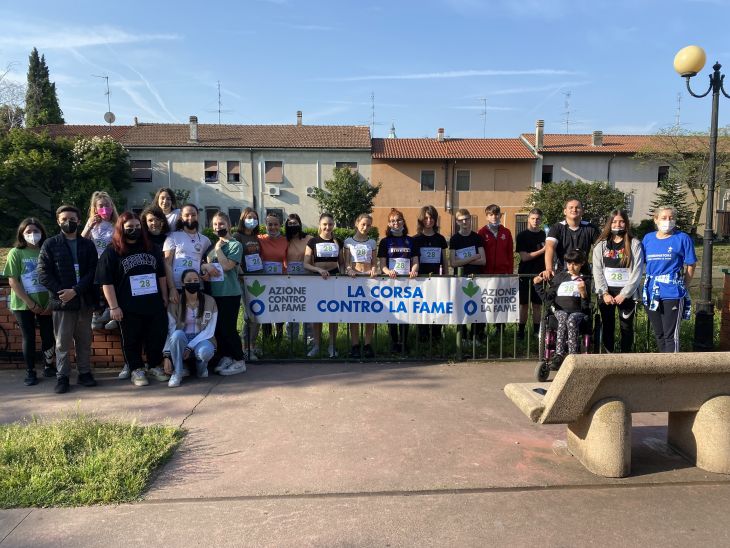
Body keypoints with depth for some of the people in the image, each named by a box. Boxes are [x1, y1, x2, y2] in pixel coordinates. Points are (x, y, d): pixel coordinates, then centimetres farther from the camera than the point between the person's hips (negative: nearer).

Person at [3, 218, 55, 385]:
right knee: (29, 338, 6)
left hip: (46, 304, 2)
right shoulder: (16, 253, -3)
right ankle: (30, 372, 19)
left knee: (49, 337, 5)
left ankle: (49, 367, 24)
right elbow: (13, 282, -7)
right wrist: (31, 303, -12)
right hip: (24, 305, -2)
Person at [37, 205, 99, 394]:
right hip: (61, 300, -2)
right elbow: (43, 274, -3)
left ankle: (84, 373, 19)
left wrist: (75, 291, -13)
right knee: (62, 341, 2)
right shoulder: (50, 244, 4)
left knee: (84, 340, 9)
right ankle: (62, 376, 11)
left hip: (84, 299, 2)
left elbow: (93, 272, 0)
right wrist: (61, 292, -14)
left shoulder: (88, 245, 9)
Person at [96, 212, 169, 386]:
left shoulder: (152, 248, 9)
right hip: (129, 308, -3)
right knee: (132, 340, 6)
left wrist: (164, 298, 9)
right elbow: (106, 282, -8)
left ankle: (156, 367, 25)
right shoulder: (111, 252, -4)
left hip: (154, 304, 3)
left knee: (157, 337, 8)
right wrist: (114, 307, -13)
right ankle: (136, 370, 20)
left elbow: (161, 274, 14)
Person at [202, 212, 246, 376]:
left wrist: (218, 248, -10)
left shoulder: (235, 245, -4)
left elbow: (227, 266, -15)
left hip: (230, 293, -6)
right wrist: (206, 265, -9)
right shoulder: (213, 244, 15)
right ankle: (225, 357, 22)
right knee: (218, 327, 10)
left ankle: (239, 361, 5)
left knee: (228, 328, -5)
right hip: (214, 292, 7)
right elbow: (204, 262, 13)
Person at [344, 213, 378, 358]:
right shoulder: (349, 241, 10)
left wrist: (374, 269, -11)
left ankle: (368, 345, 4)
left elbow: (374, 262, 11)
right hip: (353, 278, -1)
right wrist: (349, 269, -15)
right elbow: (346, 261, 6)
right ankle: (355, 346, 1)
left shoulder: (372, 242, 14)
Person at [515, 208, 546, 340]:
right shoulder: (522, 236, -1)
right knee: (524, 304, 2)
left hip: (540, 274, 3)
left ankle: (536, 331, 13)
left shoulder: (545, 235, 10)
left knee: (538, 304, 6)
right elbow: (524, 257, -9)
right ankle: (521, 330, 9)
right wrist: (542, 250, -16)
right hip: (525, 274, -3)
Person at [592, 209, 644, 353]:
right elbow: (597, 270, 1)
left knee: (626, 327, 4)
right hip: (606, 292, 2)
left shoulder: (634, 244, 1)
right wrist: (604, 293, -10)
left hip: (627, 293, -2)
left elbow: (637, 271, -5)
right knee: (607, 326, 6)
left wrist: (624, 294, -12)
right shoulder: (601, 244, 7)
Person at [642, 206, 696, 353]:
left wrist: (684, 287, 0)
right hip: (651, 293, 5)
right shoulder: (648, 238, 7)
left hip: (672, 293, -5)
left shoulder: (682, 238, -4)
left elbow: (690, 265, 1)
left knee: (670, 335, -2)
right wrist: (647, 285, 9)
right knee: (658, 333, 17)